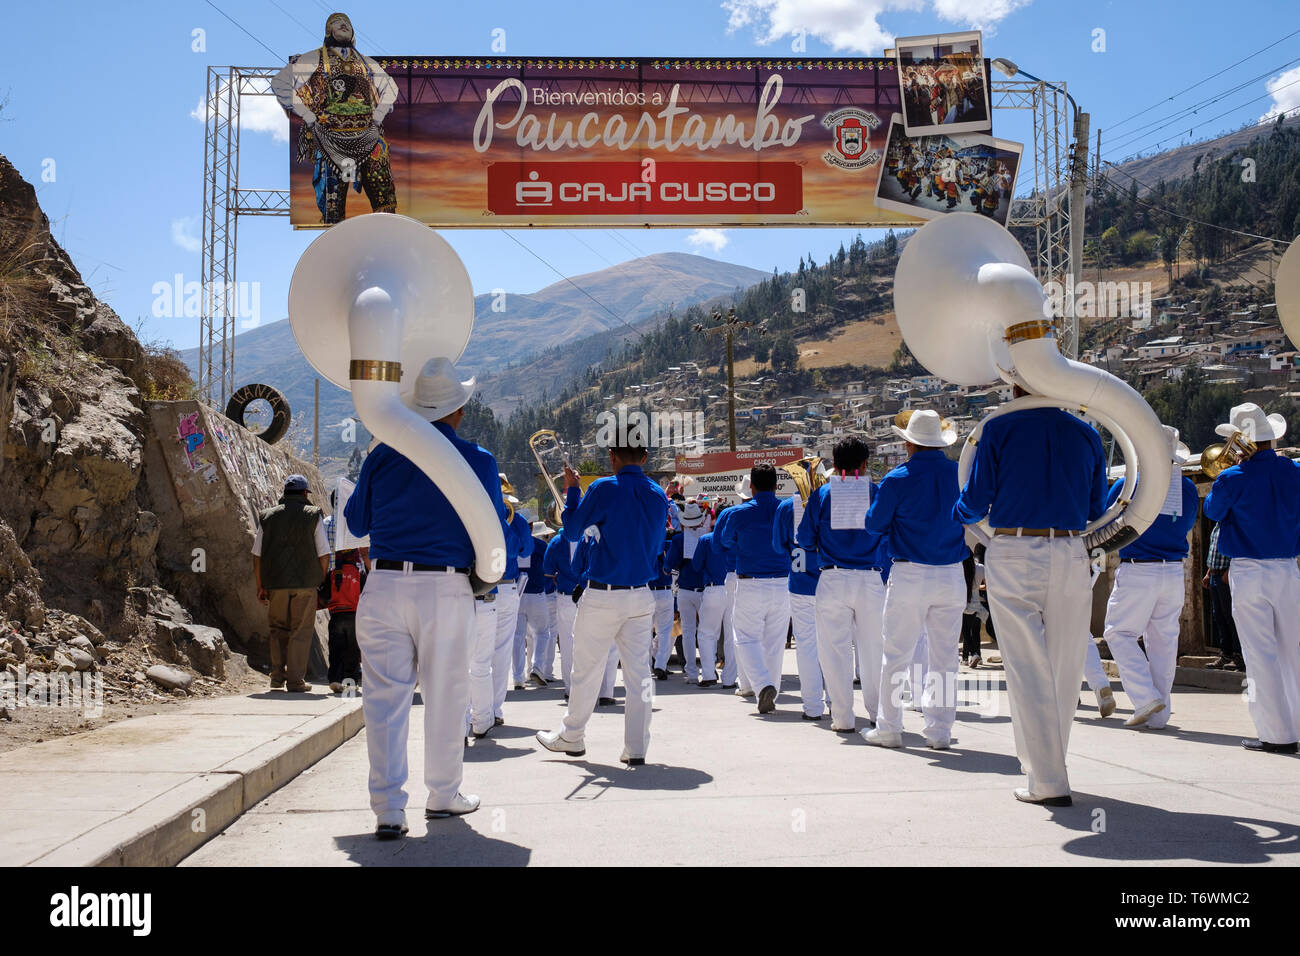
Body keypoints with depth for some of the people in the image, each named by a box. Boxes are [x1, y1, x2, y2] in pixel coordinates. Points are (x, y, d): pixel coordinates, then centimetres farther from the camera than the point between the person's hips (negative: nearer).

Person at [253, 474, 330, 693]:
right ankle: (296, 681, 3)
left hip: (276, 584, 3)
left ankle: (277, 677, 12)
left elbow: (257, 555, 7)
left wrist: (260, 586, 11)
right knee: (301, 632, 4)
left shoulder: (267, 517, 8)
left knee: (278, 629, 18)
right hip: (305, 584, -3)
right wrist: (322, 582, 6)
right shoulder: (313, 516, 0)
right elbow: (324, 554, -4)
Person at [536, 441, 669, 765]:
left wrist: (571, 490, 11)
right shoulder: (658, 495, 4)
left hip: (602, 596, -4)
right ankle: (636, 747, 6)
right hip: (641, 595, 4)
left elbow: (572, 531, 0)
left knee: (587, 669, 9)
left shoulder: (604, 489, -11)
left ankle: (572, 737, 23)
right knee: (639, 671, 5)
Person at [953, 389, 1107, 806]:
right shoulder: (1087, 435, 9)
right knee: (1064, 668, 12)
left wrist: (959, 514, 22)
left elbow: (975, 502, -1)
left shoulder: (1000, 429, -1)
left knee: (1029, 670, -1)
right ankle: (1047, 765, 25)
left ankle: (1048, 782, -2)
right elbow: (1096, 510, 14)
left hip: (1013, 556, -3)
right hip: (1071, 557, 3)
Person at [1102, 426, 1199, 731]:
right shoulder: (1188, 488, 5)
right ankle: (1159, 714, 14)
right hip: (1174, 572, 5)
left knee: (1119, 633, 7)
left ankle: (1147, 697, -6)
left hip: (1137, 571, -5)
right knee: (1164, 640, 10)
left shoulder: (1128, 485, -8)